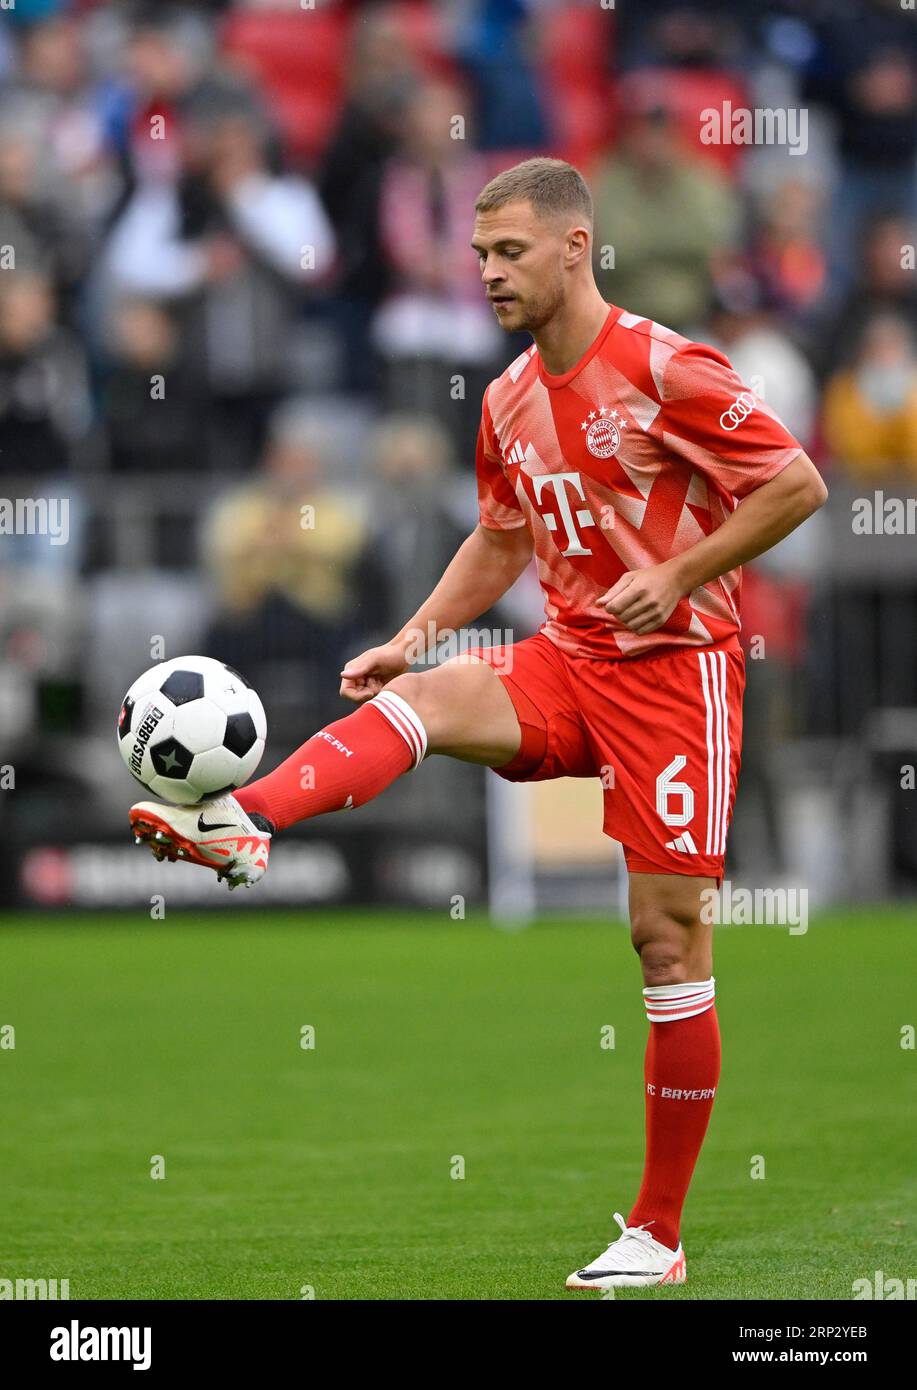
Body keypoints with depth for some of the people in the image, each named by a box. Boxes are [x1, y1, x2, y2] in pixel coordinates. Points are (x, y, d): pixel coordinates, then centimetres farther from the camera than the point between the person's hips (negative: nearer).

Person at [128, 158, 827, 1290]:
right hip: (567, 659, 7)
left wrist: (675, 576, -16)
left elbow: (799, 484, -11)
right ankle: (239, 826, -47)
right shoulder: (510, 401, 9)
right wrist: (416, 633, 9)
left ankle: (657, 1233, 1)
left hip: (673, 666, -7)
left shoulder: (664, 369, -12)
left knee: (668, 937, -5)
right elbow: (502, 540, 23)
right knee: (410, 700, -22)